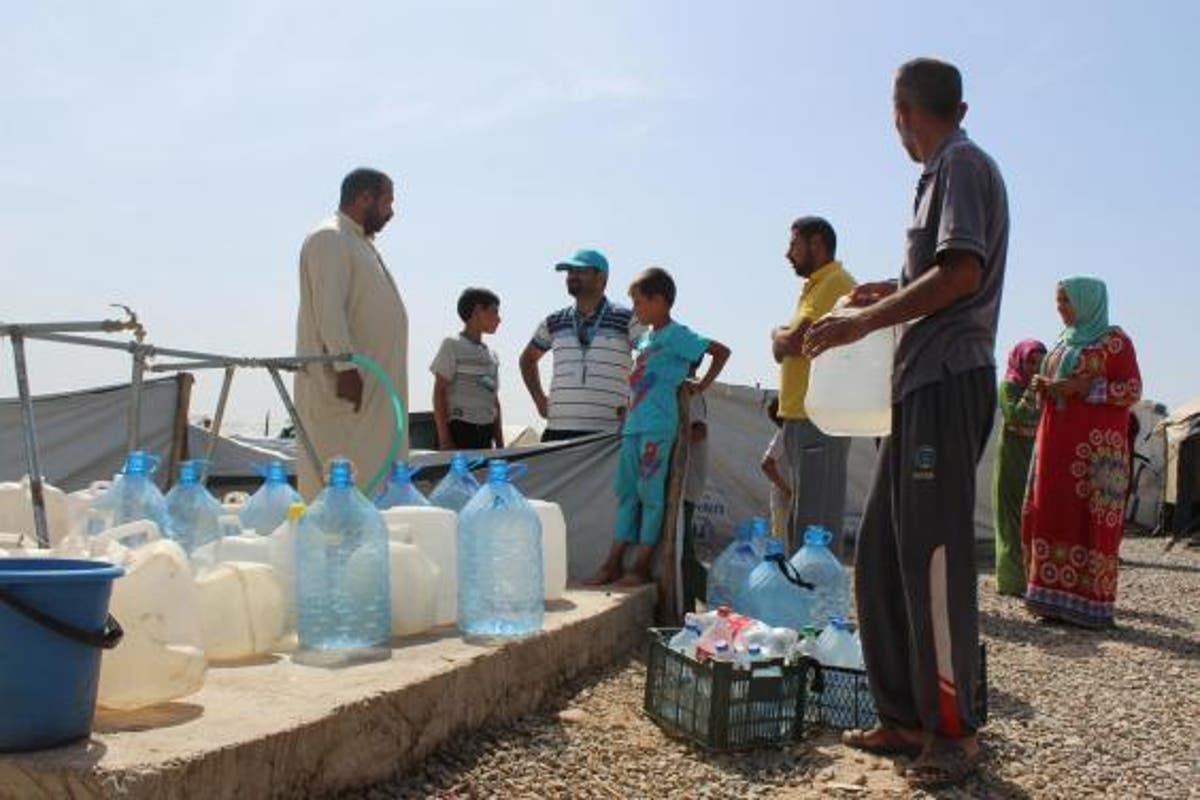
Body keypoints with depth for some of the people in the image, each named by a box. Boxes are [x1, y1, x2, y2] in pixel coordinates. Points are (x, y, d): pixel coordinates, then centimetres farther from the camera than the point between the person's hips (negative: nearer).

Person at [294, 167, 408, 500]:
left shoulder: (360, 242, 22)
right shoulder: (329, 239, -9)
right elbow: (328, 309, -19)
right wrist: (346, 366, -24)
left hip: (372, 386, 10)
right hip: (344, 382, -10)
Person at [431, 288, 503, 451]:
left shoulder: (491, 355, 18)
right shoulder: (452, 346, -1)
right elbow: (439, 393, -6)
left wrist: (500, 443, 13)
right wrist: (444, 439, -14)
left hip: (485, 434, 7)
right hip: (459, 431, -7)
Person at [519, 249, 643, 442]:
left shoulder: (625, 320, 2)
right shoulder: (555, 323, 14)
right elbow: (528, 358, 29)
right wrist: (539, 399, 17)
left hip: (606, 432, -4)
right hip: (557, 430, 4)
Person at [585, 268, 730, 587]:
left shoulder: (676, 335, -7)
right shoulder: (647, 336, 18)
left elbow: (721, 351, -10)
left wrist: (701, 386, -6)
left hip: (657, 428, -9)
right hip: (633, 426, 9)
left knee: (650, 494, -5)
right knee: (626, 493, 8)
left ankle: (641, 567, 0)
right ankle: (613, 564, 11)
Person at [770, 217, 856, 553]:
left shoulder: (834, 284, -8)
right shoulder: (815, 287, 23)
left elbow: (795, 342, -18)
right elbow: (782, 351, 22)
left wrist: (778, 335, 2)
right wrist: (784, 338, 1)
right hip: (802, 416, 10)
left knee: (815, 523, -11)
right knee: (799, 522, 14)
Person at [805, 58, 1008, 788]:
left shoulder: (962, 165, -6)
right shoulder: (948, 169, 21)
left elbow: (962, 273, -19)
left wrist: (866, 320, -16)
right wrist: (893, 293, 37)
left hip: (949, 380, -10)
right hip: (922, 385, 10)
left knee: (933, 555, -8)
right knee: (882, 556, 9)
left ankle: (954, 732, 1)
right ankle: (907, 714, 17)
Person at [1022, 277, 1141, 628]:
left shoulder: (1114, 339, 0)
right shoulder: (1063, 343, 22)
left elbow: (1132, 390, -6)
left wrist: (1083, 388, -16)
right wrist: (1043, 386, 6)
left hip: (1096, 444, -7)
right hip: (1057, 442, 7)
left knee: (1091, 517, -11)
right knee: (1052, 514, 0)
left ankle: (1092, 605, -9)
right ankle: (1057, 600, 2)